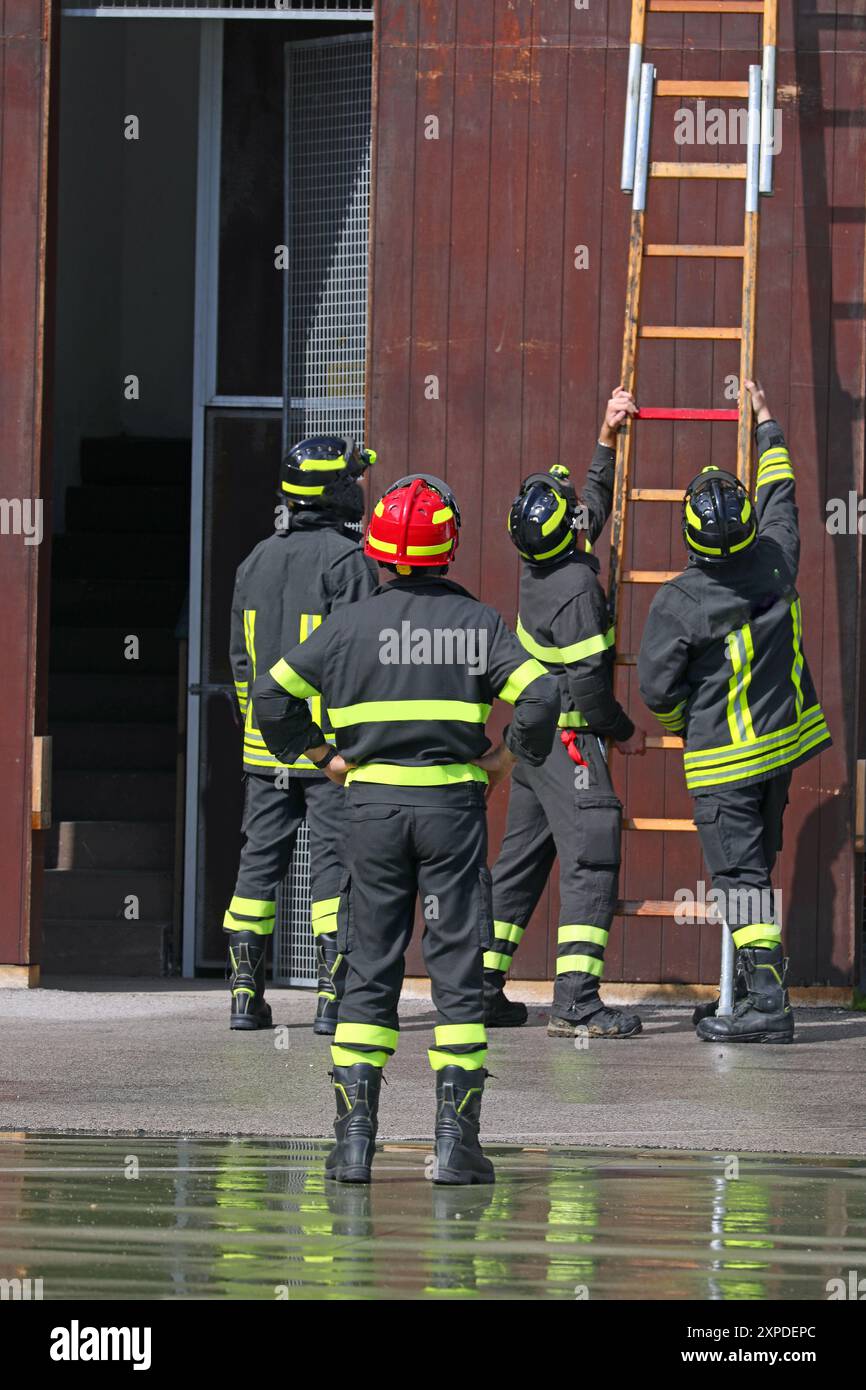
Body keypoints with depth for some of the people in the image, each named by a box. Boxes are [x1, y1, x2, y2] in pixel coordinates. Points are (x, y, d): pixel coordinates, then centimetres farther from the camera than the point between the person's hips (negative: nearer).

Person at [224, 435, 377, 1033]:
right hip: (333, 744, -6)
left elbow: (243, 657, 14)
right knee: (335, 862, -2)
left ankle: (247, 994, 8)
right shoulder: (347, 560, -11)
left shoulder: (257, 561, 10)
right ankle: (335, 997, -5)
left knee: (260, 861, 9)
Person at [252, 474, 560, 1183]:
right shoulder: (478, 623, -3)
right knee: (458, 971, 3)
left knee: (370, 971, 7)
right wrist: (509, 756, 2)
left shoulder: (351, 624, 1)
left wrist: (323, 755, 8)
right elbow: (540, 695, -13)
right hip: (454, 805, -1)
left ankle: (355, 1139, 1)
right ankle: (455, 1138, -2)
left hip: (372, 804, 1)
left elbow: (271, 694, -1)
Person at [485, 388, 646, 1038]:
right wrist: (625, 733, -6)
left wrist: (609, 435, 26)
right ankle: (576, 1002, -17)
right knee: (590, 862, -10)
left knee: (520, 862, 13)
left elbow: (596, 500, 26)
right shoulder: (576, 587, -19)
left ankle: (482, 989, 14)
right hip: (571, 741, -9)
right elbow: (588, 682, -20)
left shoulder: (540, 565, 7)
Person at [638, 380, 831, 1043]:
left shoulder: (678, 602, -19)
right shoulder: (775, 562, -8)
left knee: (741, 877, -6)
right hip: (782, 743, 6)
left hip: (723, 760, -6)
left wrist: (682, 726, 13)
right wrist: (768, 424, 27)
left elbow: (656, 687, -9)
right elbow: (780, 491, 13)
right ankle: (760, 977, 25)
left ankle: (767, 1001, -15)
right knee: (756, 867, 18)